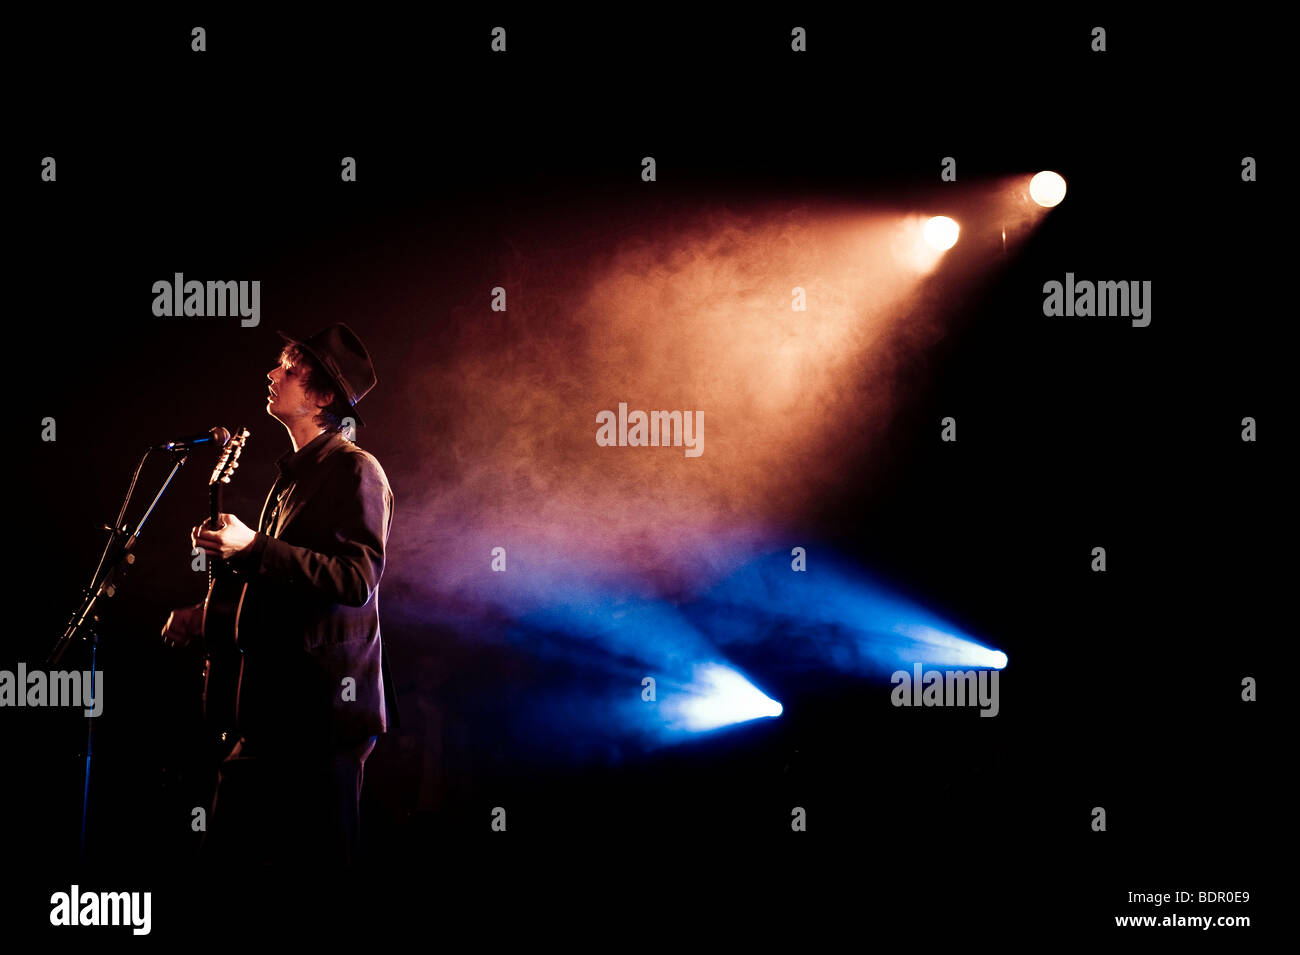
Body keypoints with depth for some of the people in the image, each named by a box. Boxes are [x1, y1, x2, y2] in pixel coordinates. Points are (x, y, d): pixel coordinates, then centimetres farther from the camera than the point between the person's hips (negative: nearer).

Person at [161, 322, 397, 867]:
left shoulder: (354, 470, -8)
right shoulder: (293, 477, 20)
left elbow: (358, 580, -21)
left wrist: (252, 548, -25)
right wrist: (209, 616, 21)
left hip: (323, 712, -10)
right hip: (271, 709, 10)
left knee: (316, 858, -6)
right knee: (226, 848, 11)